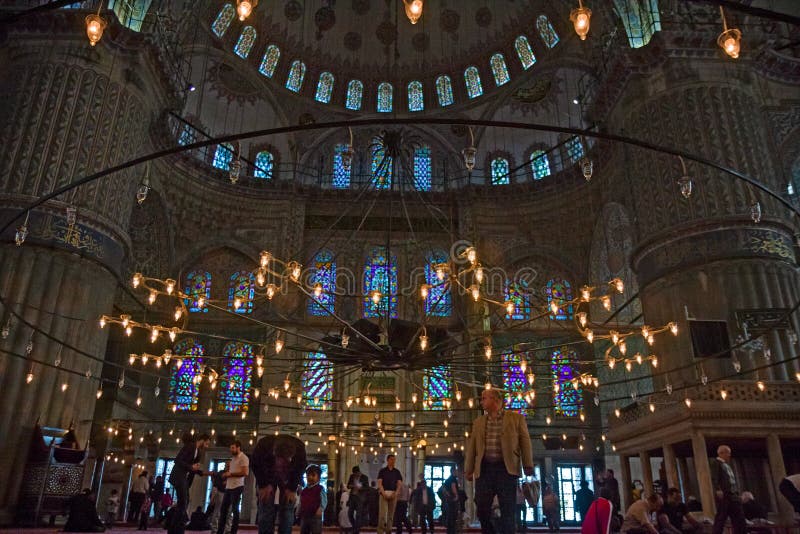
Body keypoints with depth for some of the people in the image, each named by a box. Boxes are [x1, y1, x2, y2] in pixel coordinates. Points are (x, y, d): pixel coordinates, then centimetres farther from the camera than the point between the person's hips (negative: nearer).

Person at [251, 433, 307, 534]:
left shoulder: (300, 448, -34)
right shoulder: (263, 445, -36)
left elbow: (301, 469, -13)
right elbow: (255, 466, -15)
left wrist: (292, 488, -14)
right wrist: (263, 485, -14)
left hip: (289, 480, 0)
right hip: (267, 478, 0)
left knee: (287, 512, -7)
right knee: (266, 511, -9)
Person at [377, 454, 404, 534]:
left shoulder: (397, 472, 12)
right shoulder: (382, 471, 5)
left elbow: (399, 484, 5)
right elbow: (379, 483, -3)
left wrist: (395, 494, -10)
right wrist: (384, 493, -15)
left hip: (393, 494, 3)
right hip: (384, 493, -3)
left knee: (391, 515, 3)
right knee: (382, 514, -10)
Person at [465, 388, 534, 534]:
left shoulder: (516, 418, 6)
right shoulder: (478, 422, 16)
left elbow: (525, 442, 1)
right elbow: (471, 446, 13)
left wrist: (528, 468, -6)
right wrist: (469, 469, 6)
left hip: (506, 468, -3)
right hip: (484, 469, 3)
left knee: (507, 510, -1)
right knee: (482, 508, 2)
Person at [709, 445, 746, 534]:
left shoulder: (728, 465, 26)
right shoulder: (716, 463, 0)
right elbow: (714, 478, -13)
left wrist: (737, 493, 14)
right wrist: (718, 490, -27)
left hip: (733, 495, 9)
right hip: (723, 495, -9)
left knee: (740, 520, 5)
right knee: (720, 519, -10)